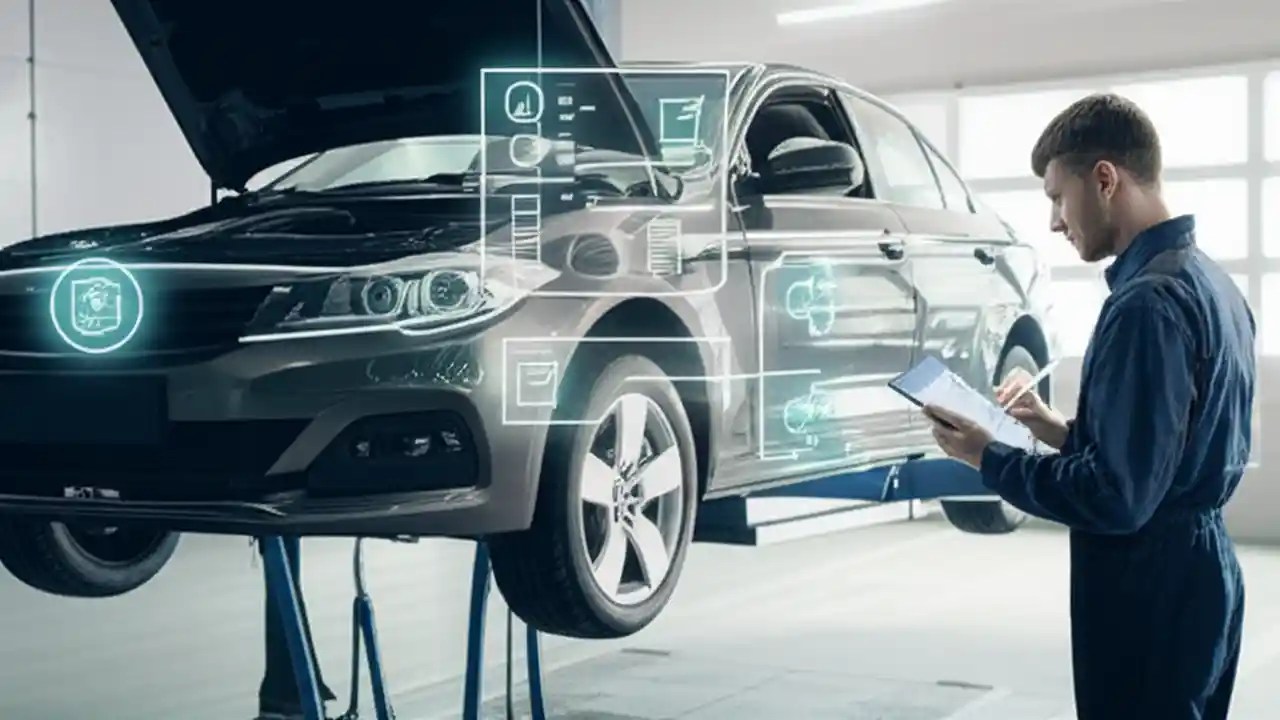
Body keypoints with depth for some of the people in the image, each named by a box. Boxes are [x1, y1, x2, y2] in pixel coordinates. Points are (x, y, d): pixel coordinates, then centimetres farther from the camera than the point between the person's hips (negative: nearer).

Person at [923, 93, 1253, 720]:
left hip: (1149, 589, -10)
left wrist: (989, 459, -13)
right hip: (1197, 574, 10)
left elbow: (1116, 497, -24)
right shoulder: (1208, 281, 9)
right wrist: (1062, 431, 10)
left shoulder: (1148, 301, -22)